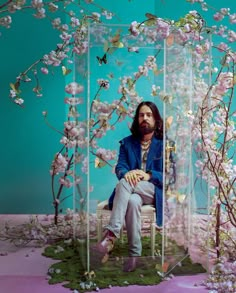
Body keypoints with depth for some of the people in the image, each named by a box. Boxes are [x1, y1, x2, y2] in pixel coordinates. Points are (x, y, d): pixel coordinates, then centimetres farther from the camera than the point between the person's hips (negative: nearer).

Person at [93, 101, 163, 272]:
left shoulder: (164, 144, 7)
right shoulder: (127, 142, 16)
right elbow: (119, 167, 4)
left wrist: (149, 175, -18)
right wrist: (126, 173, -22)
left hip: (154, 191, -2)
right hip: (132, 192, 2)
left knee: (125, 183, -34)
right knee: (132, 202, -37)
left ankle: (111, 236, -39)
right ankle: (135, 254, -31)